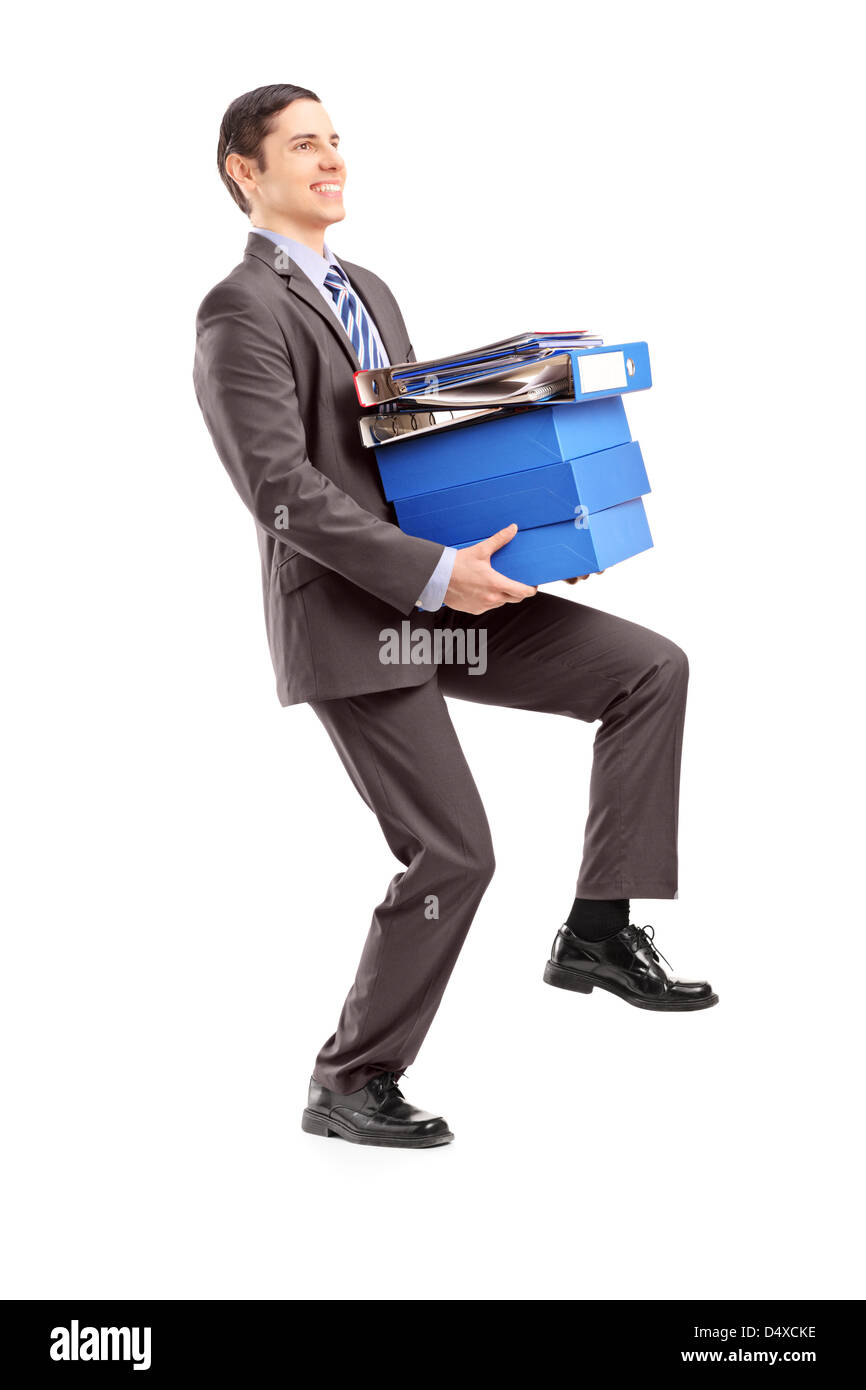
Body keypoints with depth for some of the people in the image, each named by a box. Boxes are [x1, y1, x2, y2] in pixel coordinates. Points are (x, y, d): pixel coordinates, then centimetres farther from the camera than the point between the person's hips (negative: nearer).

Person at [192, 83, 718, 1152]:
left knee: (652, 670, -2)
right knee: (453, 854, -9)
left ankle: (598, 932, 2)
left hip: (437, 599, 8)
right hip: (348, 622, -8)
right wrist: (433, 574, -25)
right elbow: (283, 490, -20)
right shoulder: (241, 313, -10)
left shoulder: (369, 293, 18)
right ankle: (349, 1086, 10)